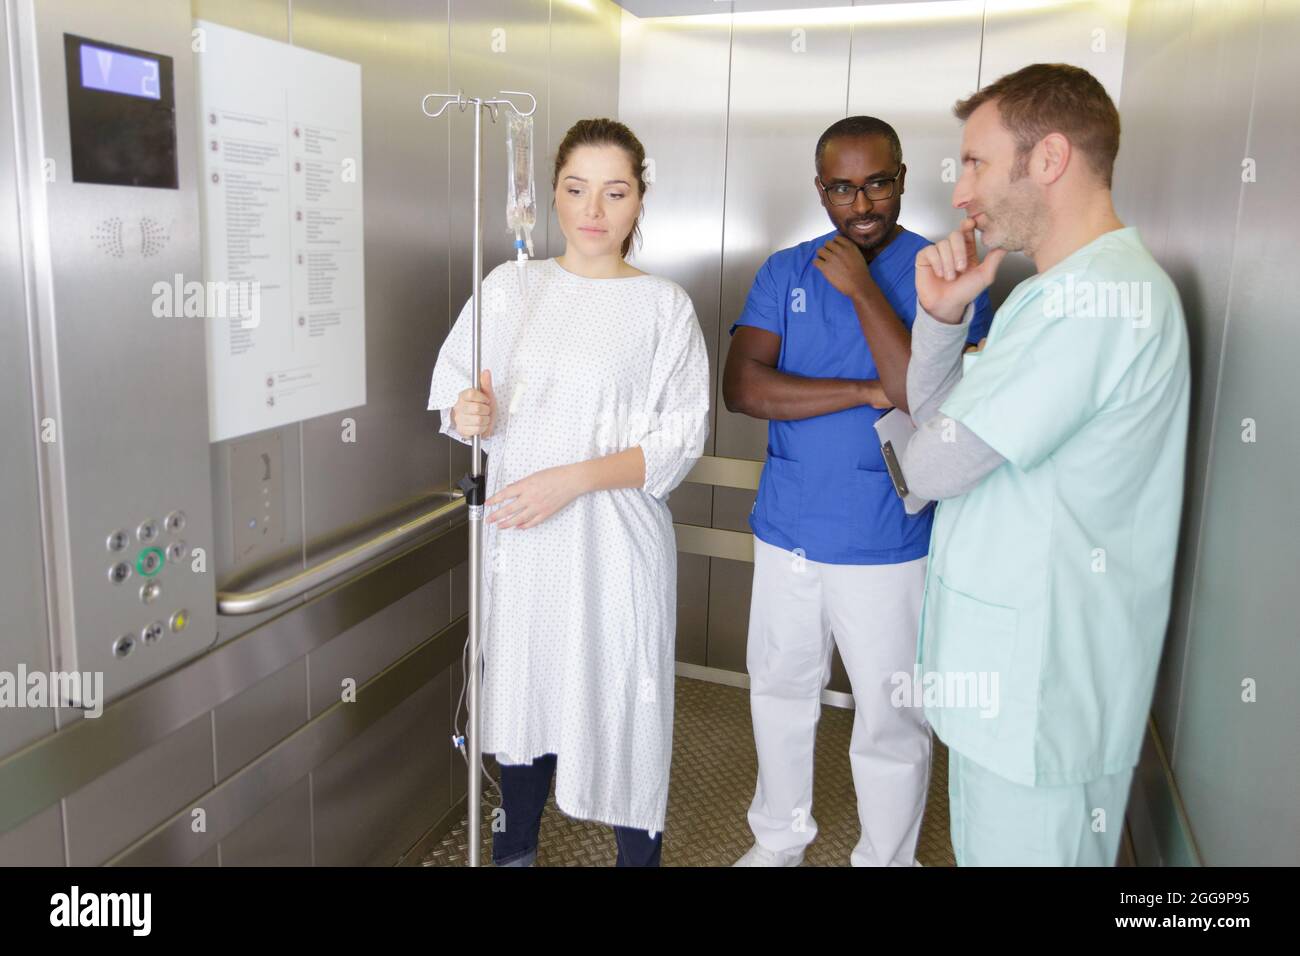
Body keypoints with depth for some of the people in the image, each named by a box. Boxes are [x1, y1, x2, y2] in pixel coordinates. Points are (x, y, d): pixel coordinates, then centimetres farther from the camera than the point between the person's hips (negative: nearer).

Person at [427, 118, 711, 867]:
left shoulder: (665, 306, -4)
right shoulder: (509, 286, 5)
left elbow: (679, 441, -8)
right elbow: (452, 389, 9)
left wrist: (571, 479, -20)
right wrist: (466, 416, -15)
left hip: (615, 541, -3)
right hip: (519, 537, 3)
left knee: (621, 699, 2)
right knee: (525, 691, 15)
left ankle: (639, 852, 25)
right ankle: (514, 848, 37)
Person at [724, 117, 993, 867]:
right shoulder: (785, 272, 2)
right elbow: (742, 386, -11)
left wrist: (862, 290, -21)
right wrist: (866, 392, -19)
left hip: (889, 545, -3)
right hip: (786, 532, 4)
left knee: (892, 723, 9)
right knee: (780, 694, 20)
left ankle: (887, 858, 33)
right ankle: (779, 840, 43)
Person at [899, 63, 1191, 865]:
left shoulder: (1096, 300, -23)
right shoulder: (1073, 286, 12)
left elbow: (933, 463, -23)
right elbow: (936, 410, 11)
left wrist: (931, 439, -1)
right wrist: (943, 314, -5)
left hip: (1041, 685, -10)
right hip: (1007, 664, 10)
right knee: (983, 845, 23)